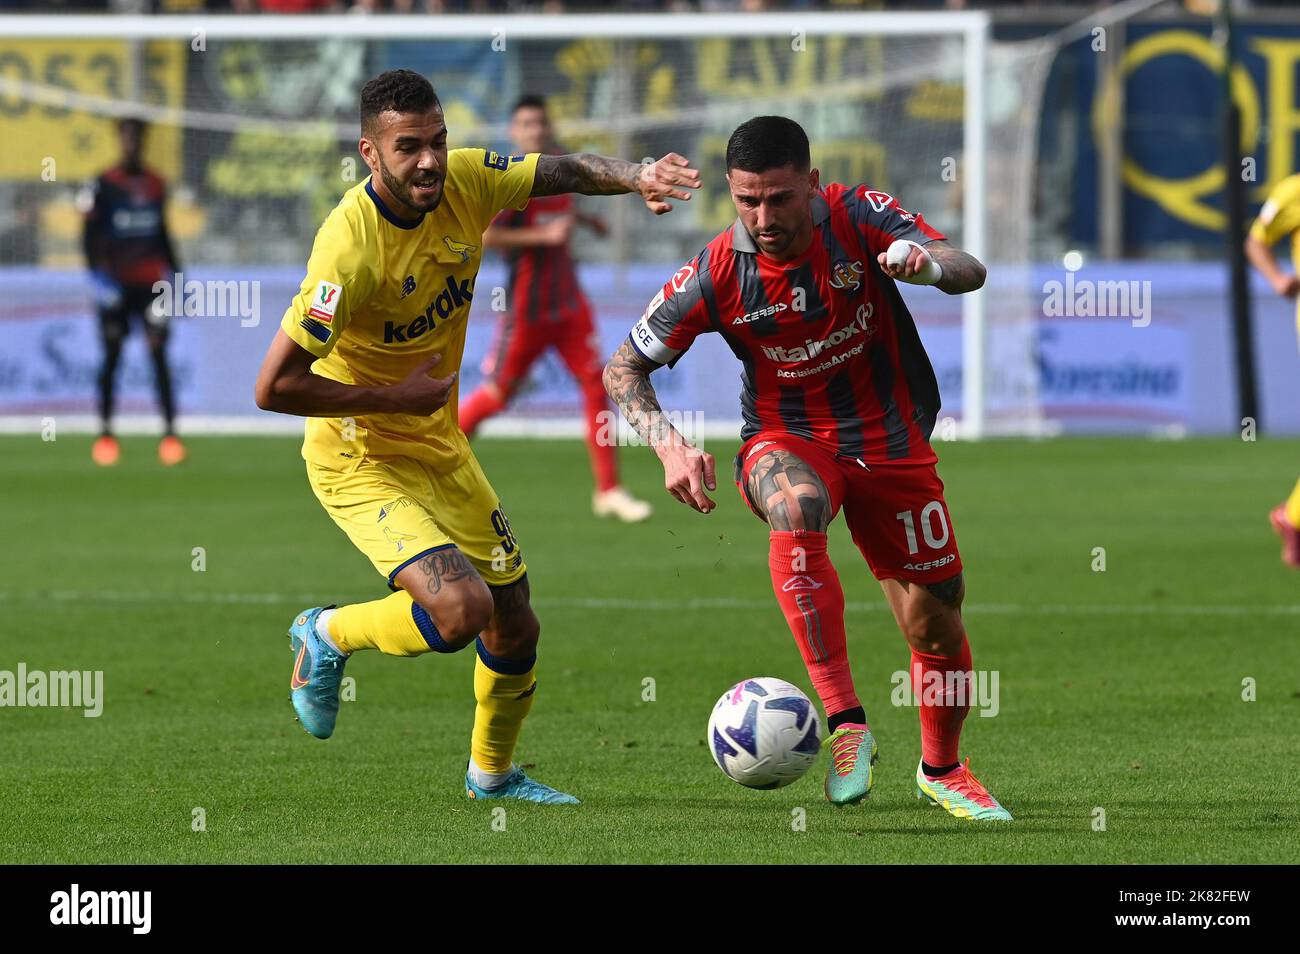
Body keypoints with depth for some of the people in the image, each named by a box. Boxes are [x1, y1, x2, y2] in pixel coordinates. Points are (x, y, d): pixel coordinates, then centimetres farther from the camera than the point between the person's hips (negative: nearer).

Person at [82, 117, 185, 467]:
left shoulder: (156, 185, 12)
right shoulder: (104, 185, 0)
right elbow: (89, 237, -2)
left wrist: (173, 275, 15)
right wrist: (99, 276, -12)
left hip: (151, 280, 2)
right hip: (116, 282, -2)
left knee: (159, 355, -5)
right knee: (112, 355, -1)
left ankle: (170, 431, -8)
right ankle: (105, 431, 4)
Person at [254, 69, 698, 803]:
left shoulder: (464, 181, -11)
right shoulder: (351, 249, -30)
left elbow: (566, 171, 2)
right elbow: (275, 388, -28)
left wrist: (636, 177, -20)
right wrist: (394, 399, -21)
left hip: (441, 449, 7)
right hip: (360, 460, -7)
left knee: (516, 627, 13)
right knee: (462, 608, -26)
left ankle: (493, 774, 40)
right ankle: (329, 636, 4)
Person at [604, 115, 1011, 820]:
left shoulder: (859, 217, -16)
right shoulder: (717, 274, -16)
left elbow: (969, 272, -27)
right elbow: (622, 368, -5)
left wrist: (930, 264, -50)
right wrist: (669, 446, -22)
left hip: (890, 440, 2)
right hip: (785, 441, -2)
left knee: (937, 627, 4)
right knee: (794, 510, -38)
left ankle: (942, 769, 36)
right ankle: (846, 725, -37)